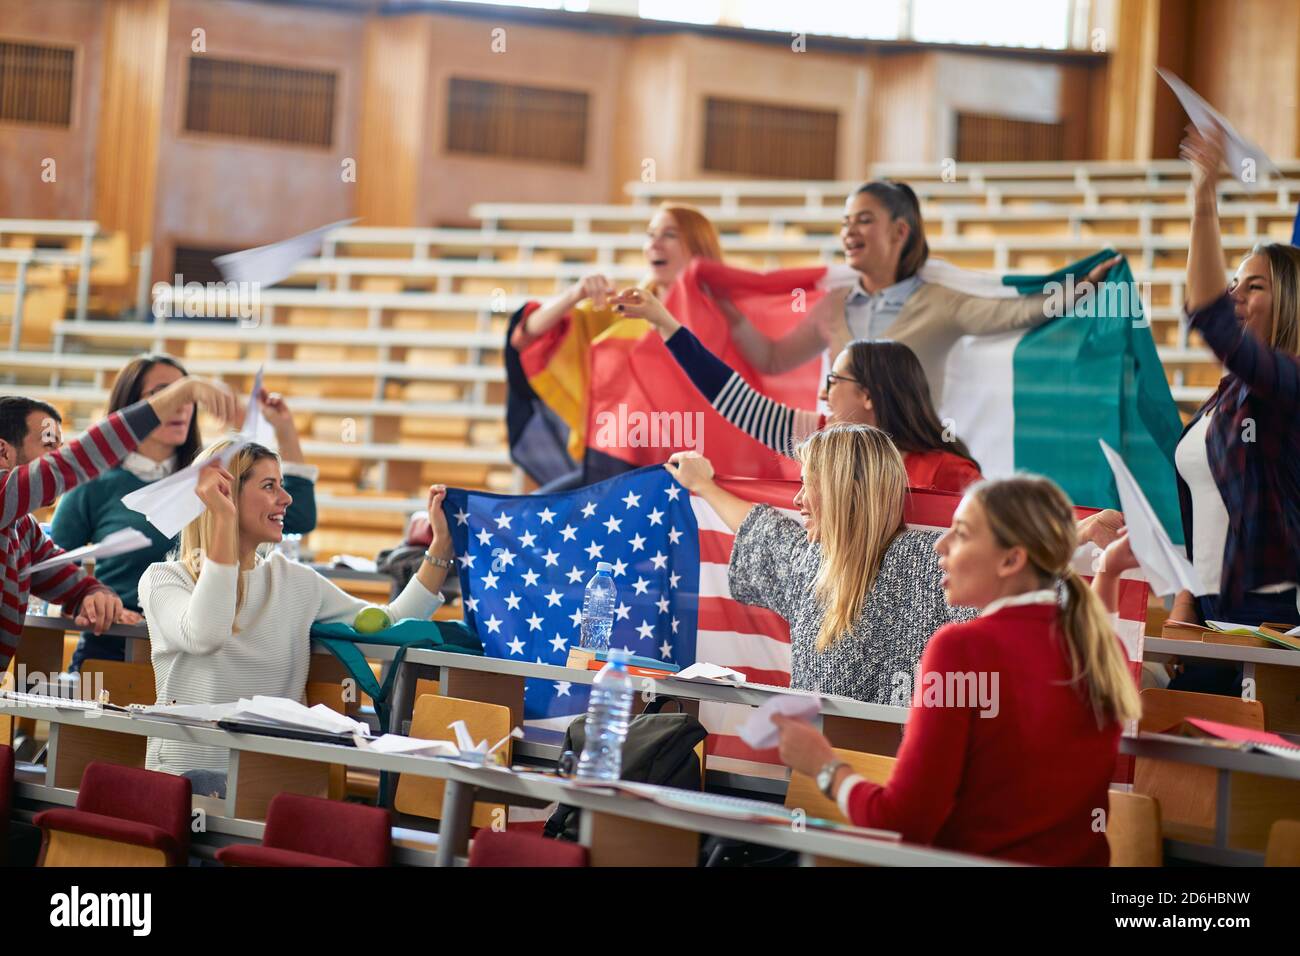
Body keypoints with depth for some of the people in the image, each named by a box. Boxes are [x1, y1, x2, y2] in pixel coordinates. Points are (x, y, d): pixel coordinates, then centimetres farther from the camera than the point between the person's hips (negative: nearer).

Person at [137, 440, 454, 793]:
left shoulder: (293, 580, 14)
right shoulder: (163, 578, 0)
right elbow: (204, 636, -22)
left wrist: (441, 545, 9)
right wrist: (224, 521, -19)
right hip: (188, 773, -3)